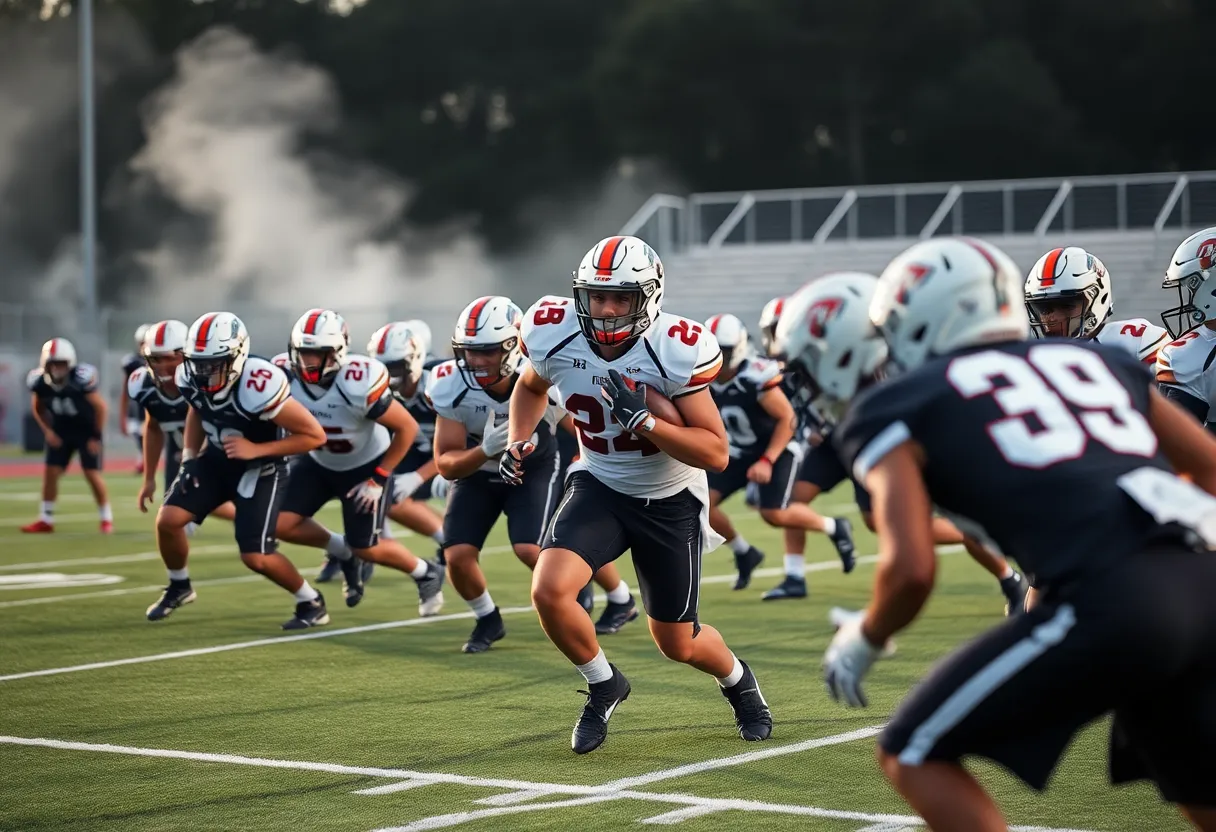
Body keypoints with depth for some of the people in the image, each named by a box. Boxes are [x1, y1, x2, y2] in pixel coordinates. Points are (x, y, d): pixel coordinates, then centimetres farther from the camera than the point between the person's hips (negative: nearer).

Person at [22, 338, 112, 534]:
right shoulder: (39, 381, -15)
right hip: (61, 431, 4)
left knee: (92, 473, -7)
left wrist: (96, 437, -13)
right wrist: (47, 430, -3)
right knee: (50, 472, -1)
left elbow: (100, 407, -17)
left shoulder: (81, 378, -30)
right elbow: (37, 408, 6)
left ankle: (106, 518, 9)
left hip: (86, 430, -4)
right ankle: (45, 520, 9)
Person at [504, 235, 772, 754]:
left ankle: (737, 681, 45)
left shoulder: (675, 351, -25)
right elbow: (531, 386, 11)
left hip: (671, 501, -2)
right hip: (600, 486, 2)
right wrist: (518, 441, -5)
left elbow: (717, 454, -25)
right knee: (549, 591, -25)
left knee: (676, 644, 8)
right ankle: (603, 686, 5)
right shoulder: (554, 336, -15)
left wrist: (644, 420, -36)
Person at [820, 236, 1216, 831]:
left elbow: (911, 568, -1)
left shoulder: (897, 406, 11)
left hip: (1109, 604, -6)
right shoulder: (1098, 361, 27)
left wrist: (862, 641, 18)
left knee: (916, 755, 11)